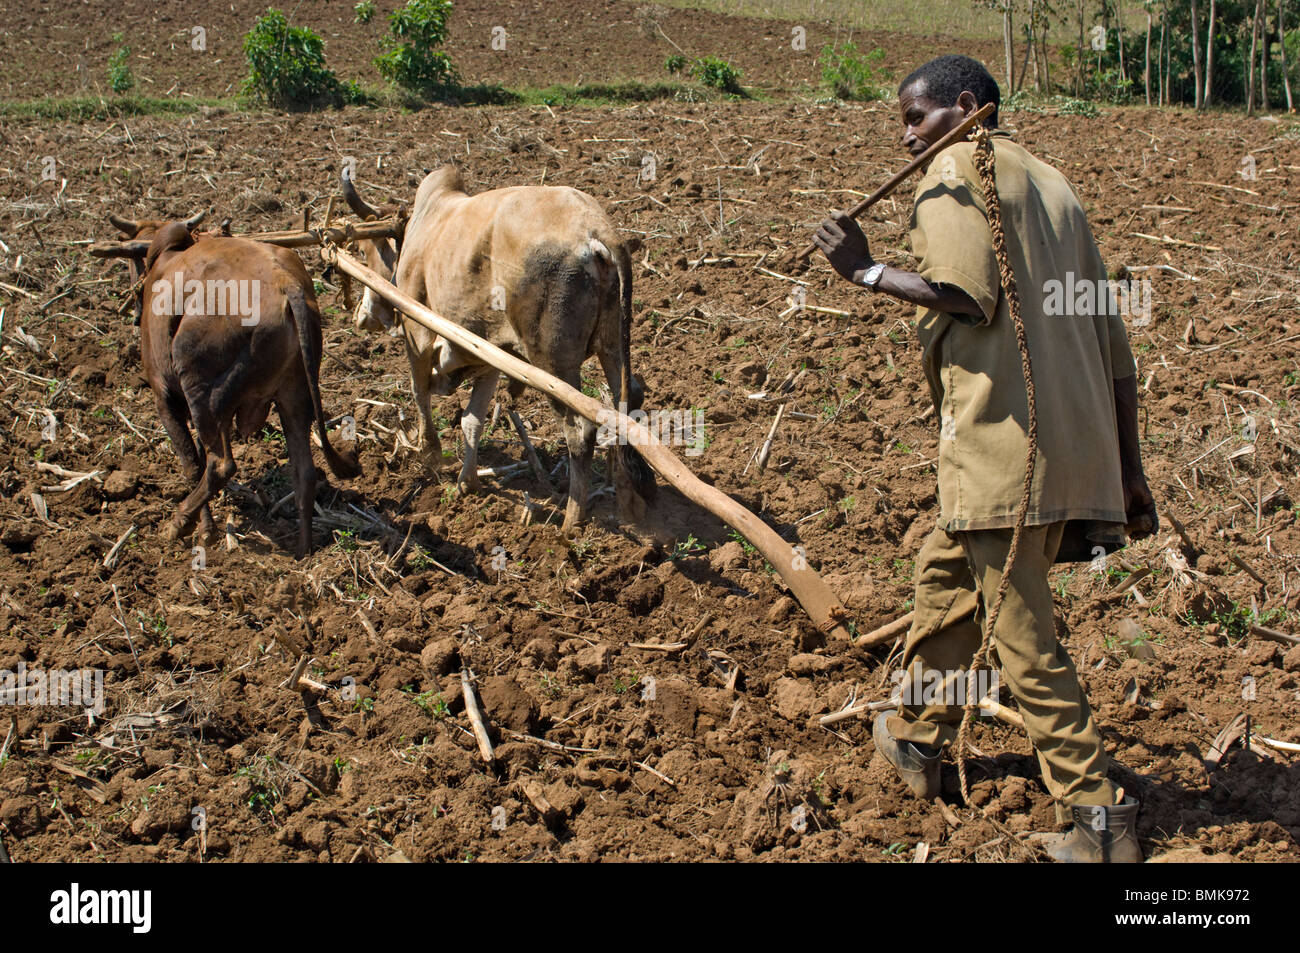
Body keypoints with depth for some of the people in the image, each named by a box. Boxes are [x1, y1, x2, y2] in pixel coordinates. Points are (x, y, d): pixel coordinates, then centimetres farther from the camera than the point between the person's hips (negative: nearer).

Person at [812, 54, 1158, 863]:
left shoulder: (957, 167, -1)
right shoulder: (1053, 184, 21)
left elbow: (970, 296, -18)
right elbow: (1112, 340, 17)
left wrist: (867, 270, -5)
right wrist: (1131, 468, 19)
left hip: (1005, 441, -9)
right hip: (1081, 448, 9)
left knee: (1023, 635, -2)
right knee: (947, 570, 25)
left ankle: (1099, 818, 1)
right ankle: (921, 736, 39)